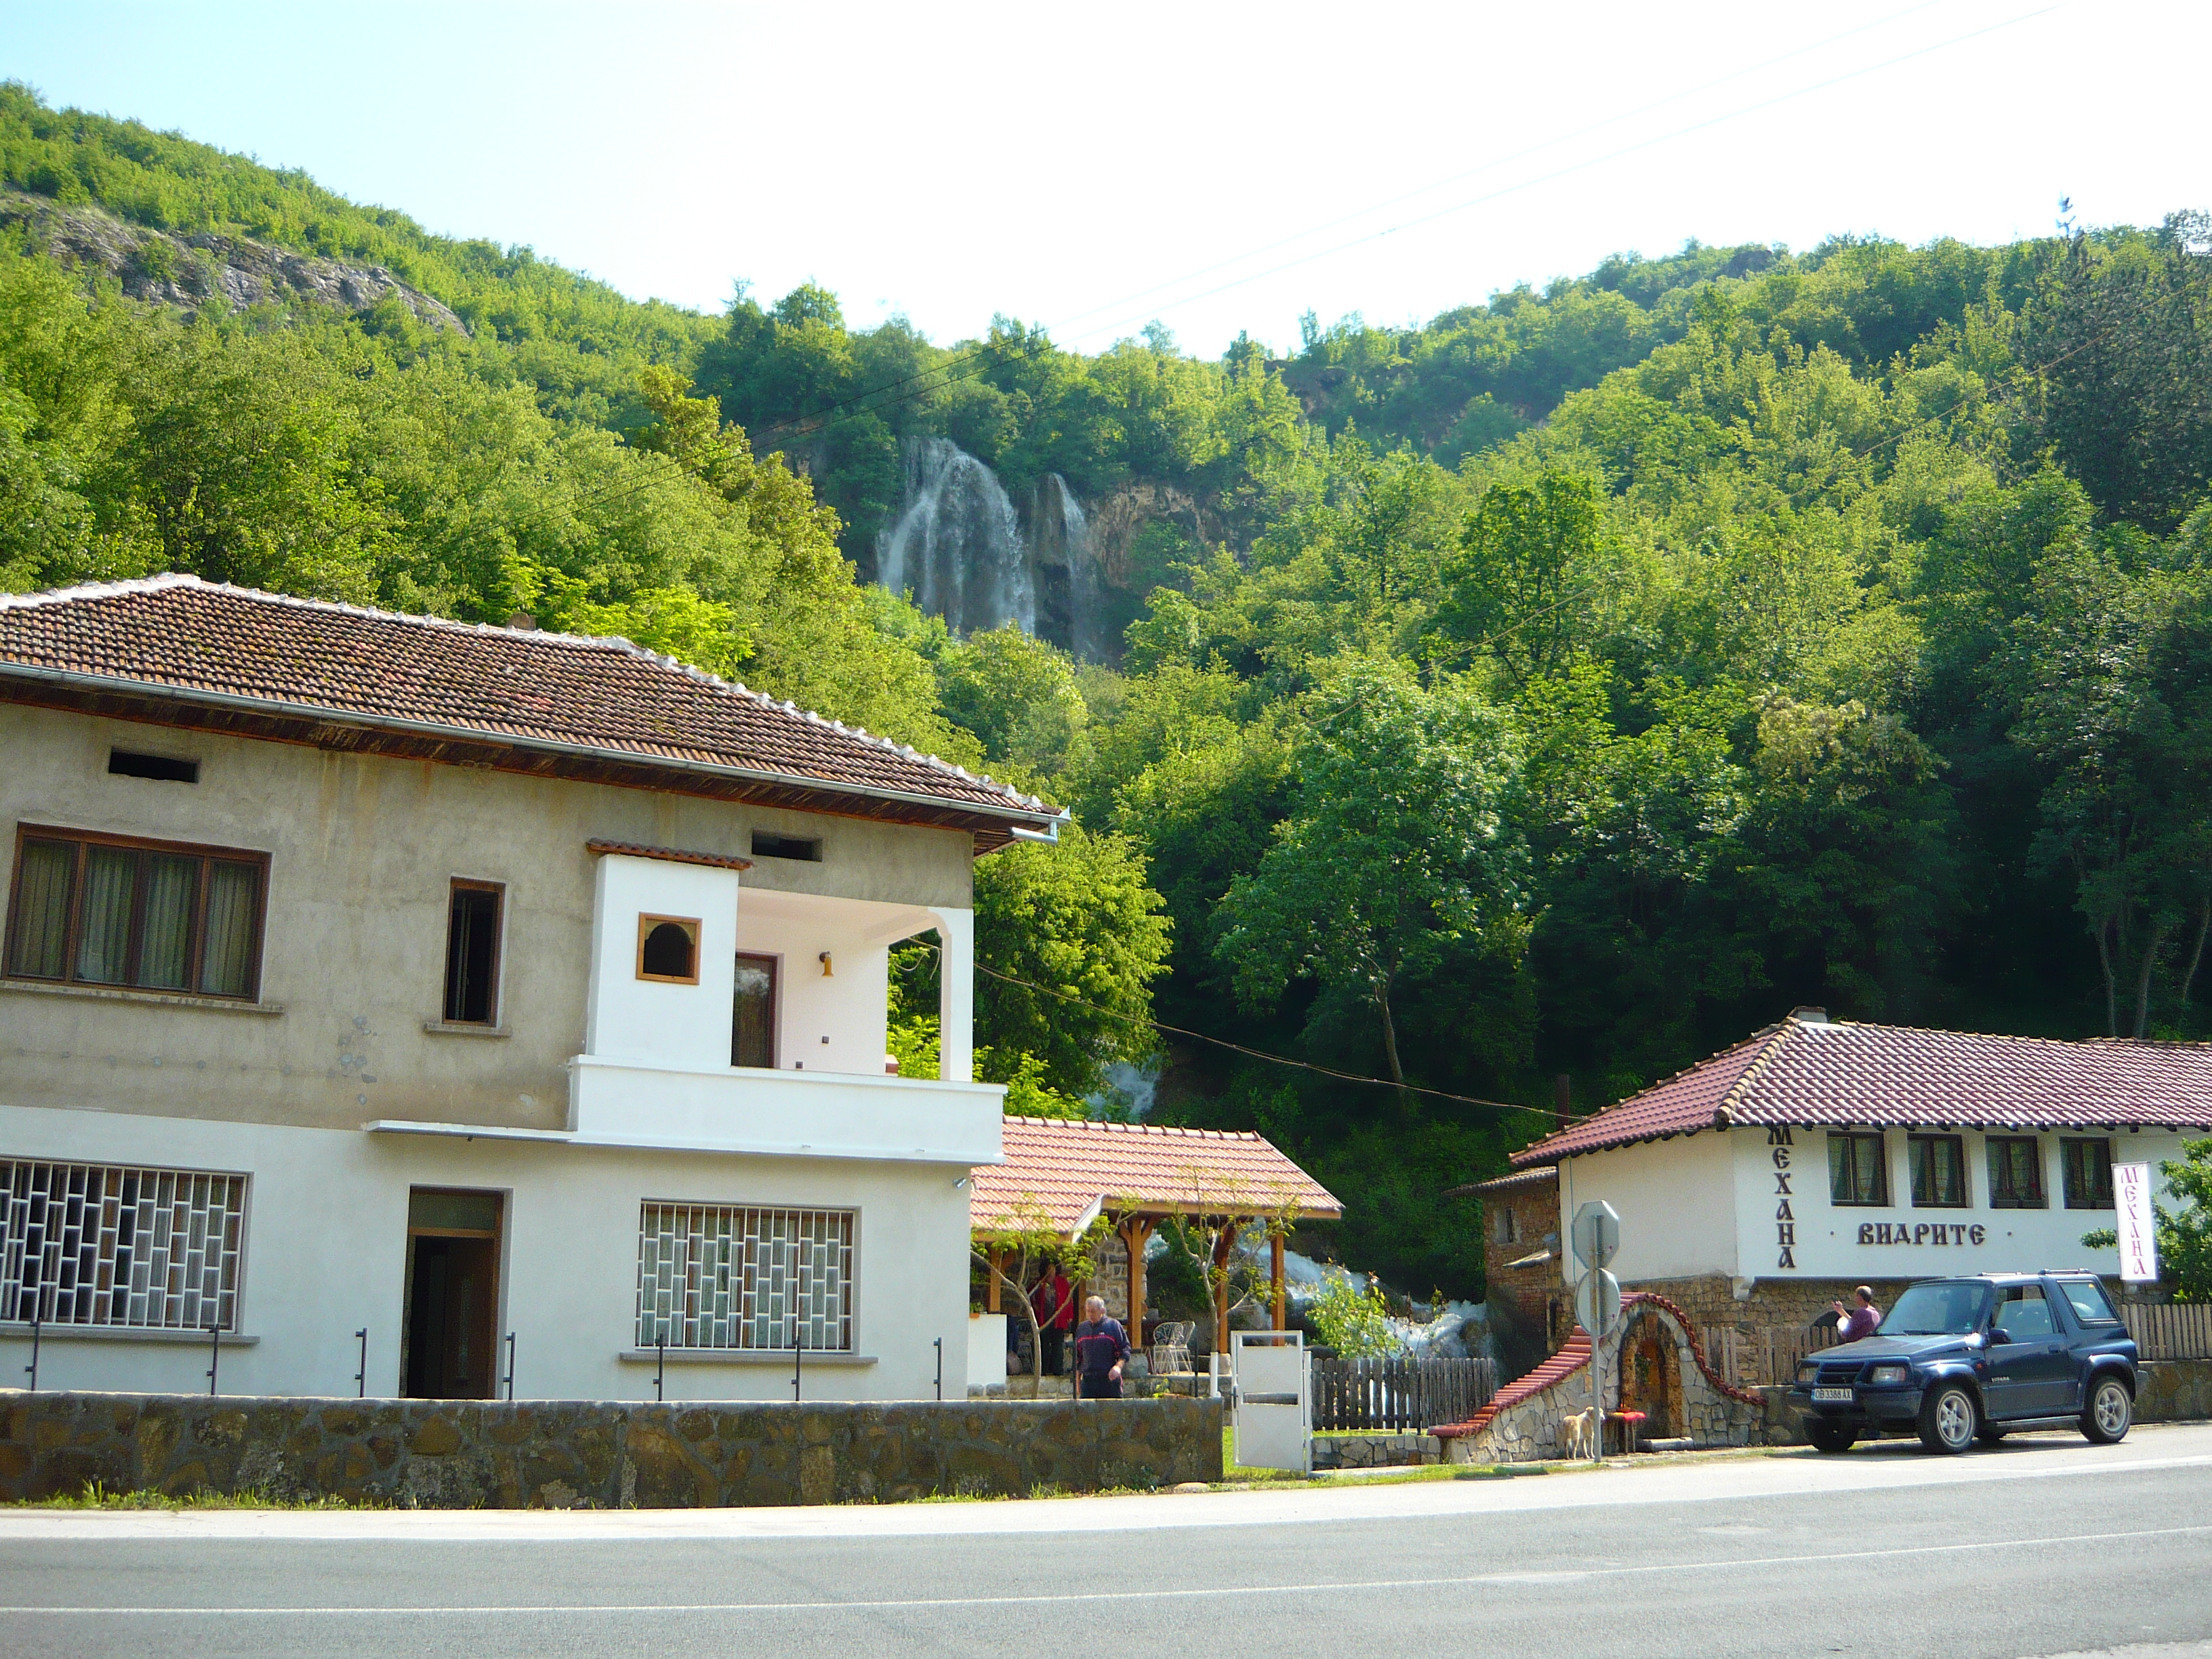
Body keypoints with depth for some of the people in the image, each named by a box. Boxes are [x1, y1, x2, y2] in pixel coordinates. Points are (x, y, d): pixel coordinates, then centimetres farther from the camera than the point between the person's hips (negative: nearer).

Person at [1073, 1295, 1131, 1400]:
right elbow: (1077, 1356, 20)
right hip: (1088, 1380, 3)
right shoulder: (1082, 1328, 13)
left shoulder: (1114, 1325, 2)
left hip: (1110, 1379, -3)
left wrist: (1118, 1366, -17)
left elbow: (1125, 1350, 1)